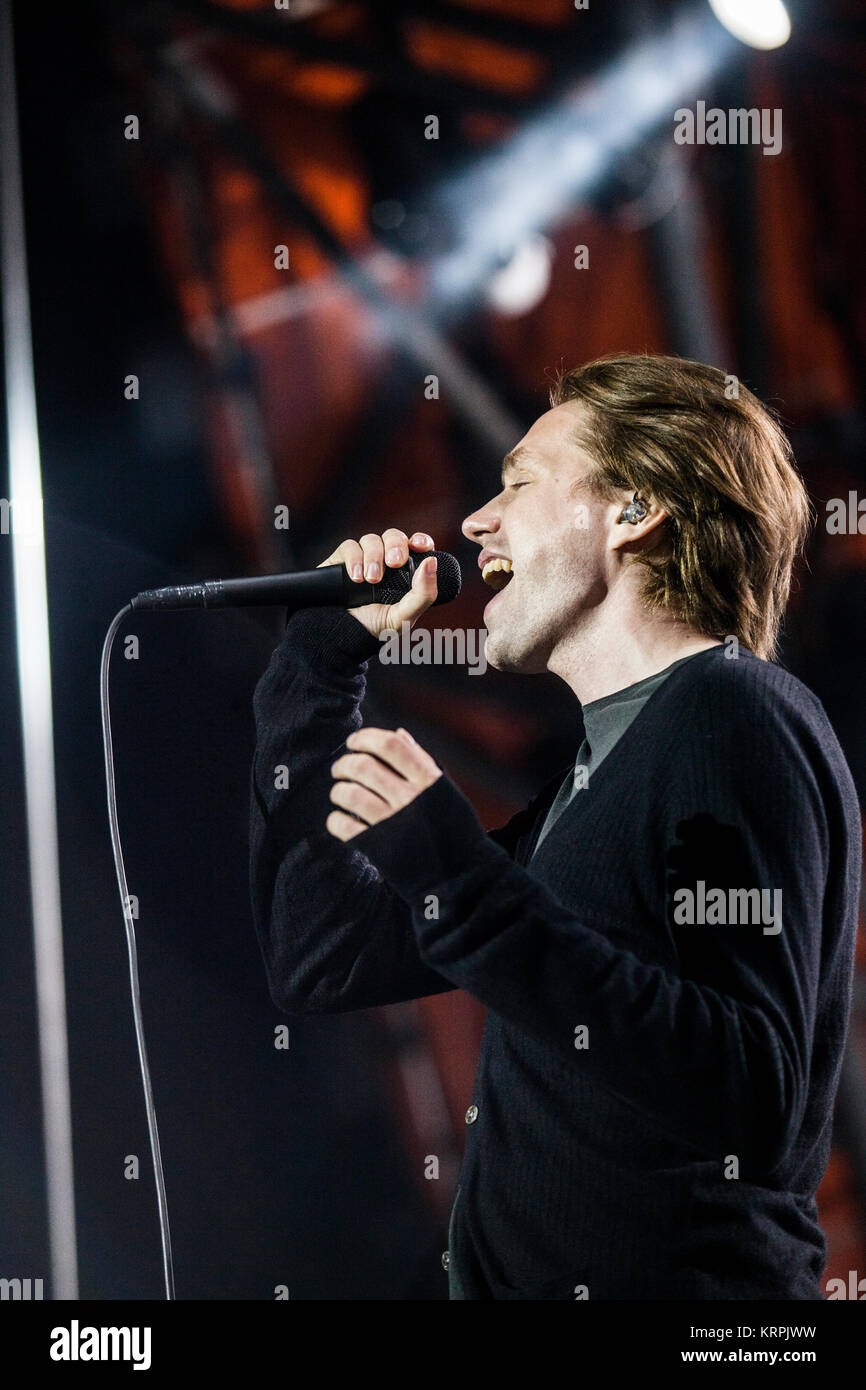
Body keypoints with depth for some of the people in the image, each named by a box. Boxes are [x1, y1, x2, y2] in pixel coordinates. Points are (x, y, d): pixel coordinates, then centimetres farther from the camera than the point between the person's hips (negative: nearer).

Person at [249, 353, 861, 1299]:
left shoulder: (735, 719, -15)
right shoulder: (594, 769, 12)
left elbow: (754, 1109, -26)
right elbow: (320, 966, 13)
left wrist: (460, 882, -29)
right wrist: (319, 662, 12)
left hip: (679, 1278, -8)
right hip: (511, 1273, 8)